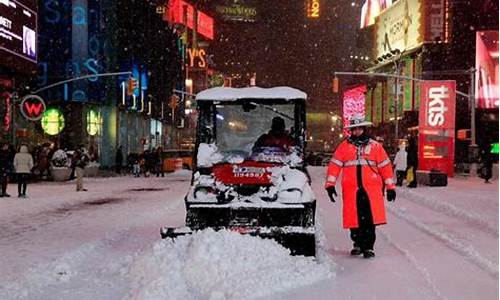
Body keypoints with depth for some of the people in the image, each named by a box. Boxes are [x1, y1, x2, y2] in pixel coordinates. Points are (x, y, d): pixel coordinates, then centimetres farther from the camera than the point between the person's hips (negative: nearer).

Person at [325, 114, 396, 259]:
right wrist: (330, 184, -3)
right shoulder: (344, 146, 9)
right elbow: (334, 165, 6)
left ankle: (368, 247, 0)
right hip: (351, 189, 1)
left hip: (371, 188, -1)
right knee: (354, 218, 5)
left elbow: (385, 166, 10)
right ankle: (358, 244, 23)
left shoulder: (375, 146, 9)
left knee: (369, 219, -8)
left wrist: (390, 187, 7)